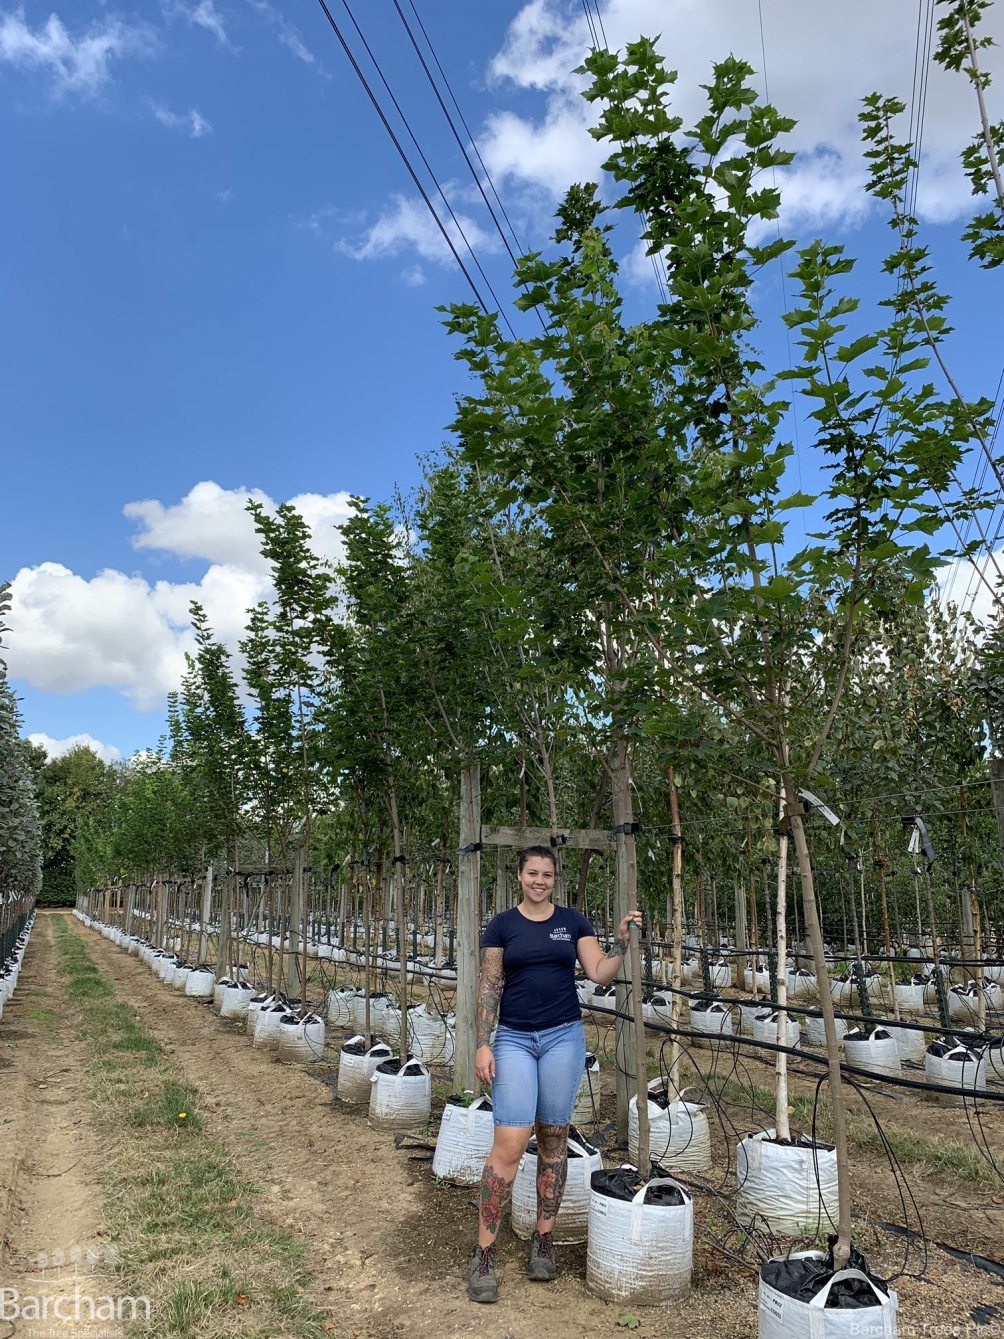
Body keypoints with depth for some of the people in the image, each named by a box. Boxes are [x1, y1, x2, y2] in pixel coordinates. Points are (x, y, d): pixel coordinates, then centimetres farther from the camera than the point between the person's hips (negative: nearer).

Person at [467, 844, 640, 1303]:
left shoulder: (573, 921, 5)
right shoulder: (502, 925, 1)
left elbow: (601, 974, 2)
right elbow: (489, 986, 0)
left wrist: (623, 938, -12)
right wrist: (483, 1045, -5)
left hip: (564, 1037, 2)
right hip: (514, 1039, -2)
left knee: (553, 1140, 8)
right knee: (510, 1144, -9)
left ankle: (543, 1240, 25)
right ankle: (483, 1255, 2)